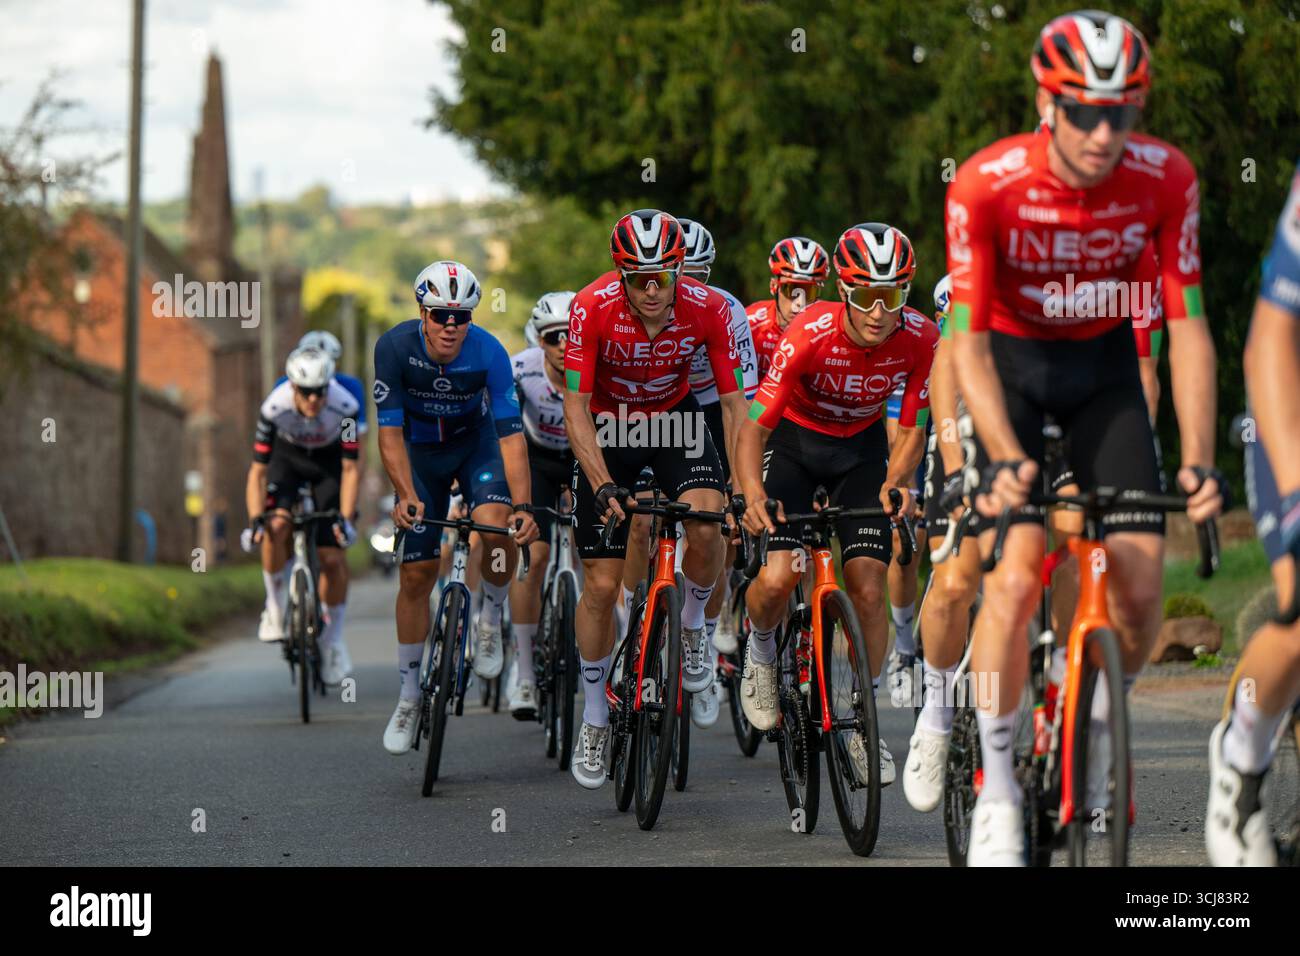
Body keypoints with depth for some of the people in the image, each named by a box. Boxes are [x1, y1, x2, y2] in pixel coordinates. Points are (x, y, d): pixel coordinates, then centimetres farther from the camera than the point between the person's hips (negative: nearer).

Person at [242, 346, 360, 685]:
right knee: (277, 525, -30)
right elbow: (258, 471, -26)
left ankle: (333, 638, 10)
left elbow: (350, 469, -25)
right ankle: (276, 606, -8)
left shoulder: (345, 406, -33)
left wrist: (345, 518, -33)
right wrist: (255, 520, -36)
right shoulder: (275, 407, -33)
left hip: (329, 464, 0)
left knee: (332, 557, -9)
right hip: (287, 458, 0)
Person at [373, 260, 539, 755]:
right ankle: (409, 696, 13)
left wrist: (523, 505, -42)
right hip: (422, 452, 1)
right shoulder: (395, 347, -26)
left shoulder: (489, 353, -27)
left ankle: (491, 621, 0)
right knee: (415, 575, -1)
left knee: (498, 528, -30)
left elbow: (510, 433, -30)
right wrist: (407, 495, -37)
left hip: (477, 444, -1)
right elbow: (390, 430, -24)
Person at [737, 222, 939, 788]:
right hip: (795, 440, -2)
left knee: (868, 590, -9)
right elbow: (754, 426, -27)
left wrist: (897, 480, -33)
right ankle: (761, 648, 16)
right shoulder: (809, 336, -31)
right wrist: (754, 496, -43)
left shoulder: (920, 339, -23)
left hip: (861, 446, 2)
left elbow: (912, 428, -13)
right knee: (777, 579, -19)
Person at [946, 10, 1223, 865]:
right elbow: (967, 340, -26)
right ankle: (997, 786, -6)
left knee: (1141, 586, -10)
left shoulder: (1165, 180, -22)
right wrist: (1004, 458, -39)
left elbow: (1187, 326, -18)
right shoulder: (985, 186, -27)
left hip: (1104, 362, 2)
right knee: (1016, 575, -20)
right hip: (1010, 360, -2)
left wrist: (1200, 462, -27)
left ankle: (1101, 718, 21)